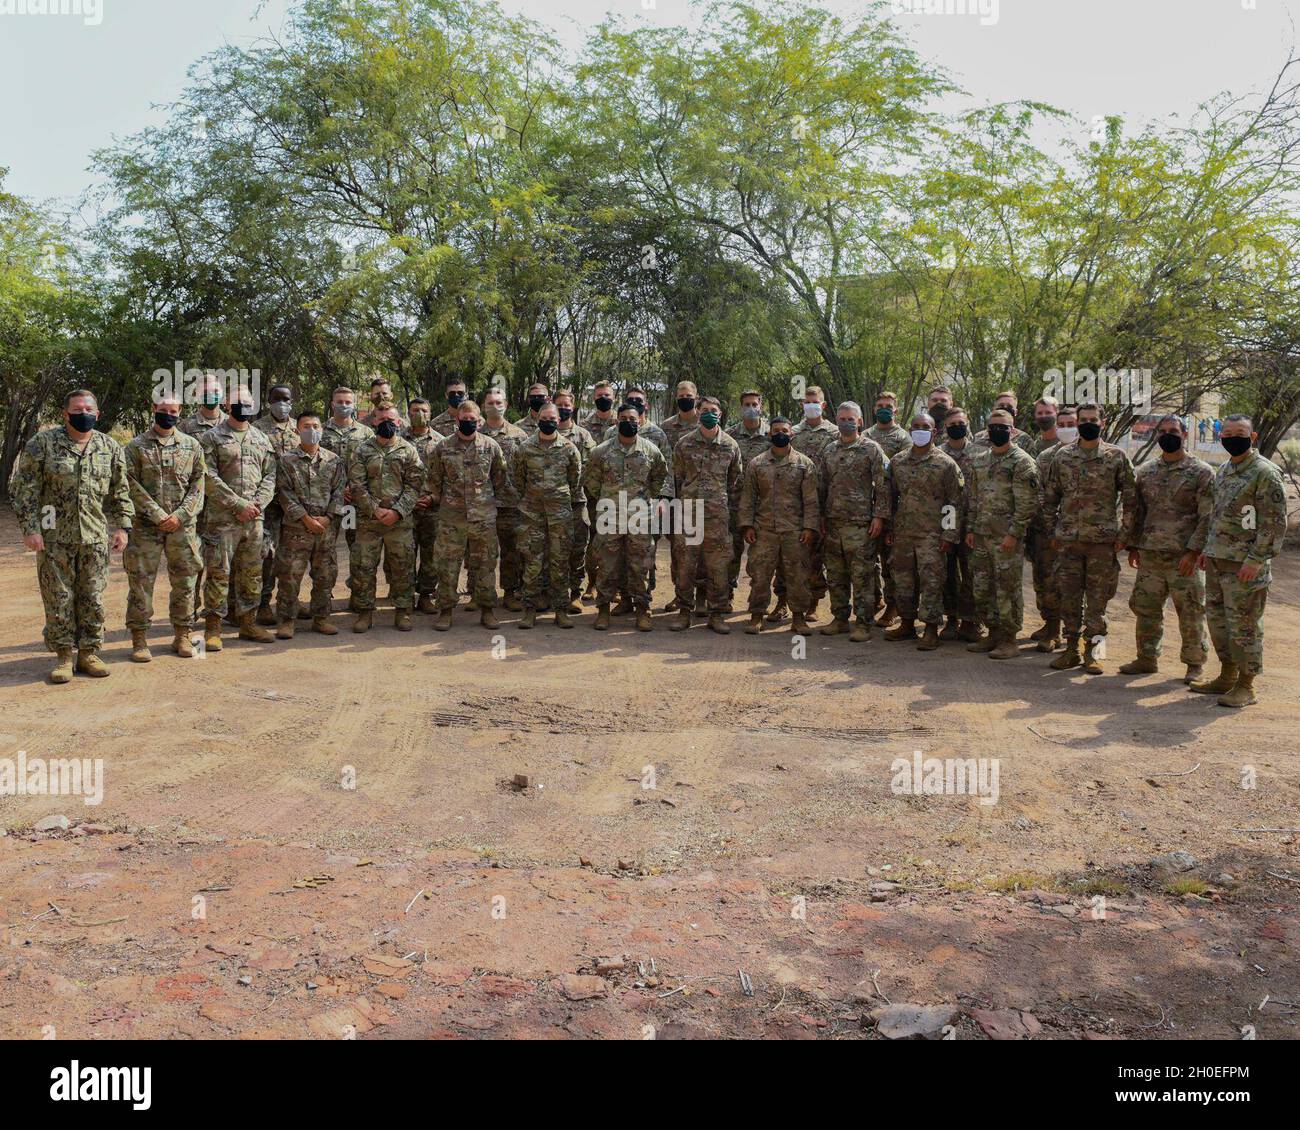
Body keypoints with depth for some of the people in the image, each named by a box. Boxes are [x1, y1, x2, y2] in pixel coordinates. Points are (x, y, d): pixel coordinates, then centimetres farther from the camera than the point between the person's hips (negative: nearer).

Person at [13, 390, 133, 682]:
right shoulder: (43, 442, -2)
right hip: (54, 537, -2)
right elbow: (24, 488, -3)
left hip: (96, 538, 2)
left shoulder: (111, 447, 7)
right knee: (58, 599, 3)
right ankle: (63, 656, 14)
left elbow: (121, 491, 11)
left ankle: (89, 652, 18)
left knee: (93, 599, 7)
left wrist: (121, 526, 3)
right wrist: (30, 528, -9)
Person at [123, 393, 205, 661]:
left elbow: (198, 484, 4)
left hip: (183, 526, 2)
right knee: (141, 583, 0)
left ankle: (182, 636, 19)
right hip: (146, 526, -2)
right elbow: (132, 485, -6)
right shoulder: (136, 446, 1)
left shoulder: (192, 445, 8)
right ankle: (139, 639, 9)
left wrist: (180, 515, -9)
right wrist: (159, 515, -14)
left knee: (185, 582, 7)